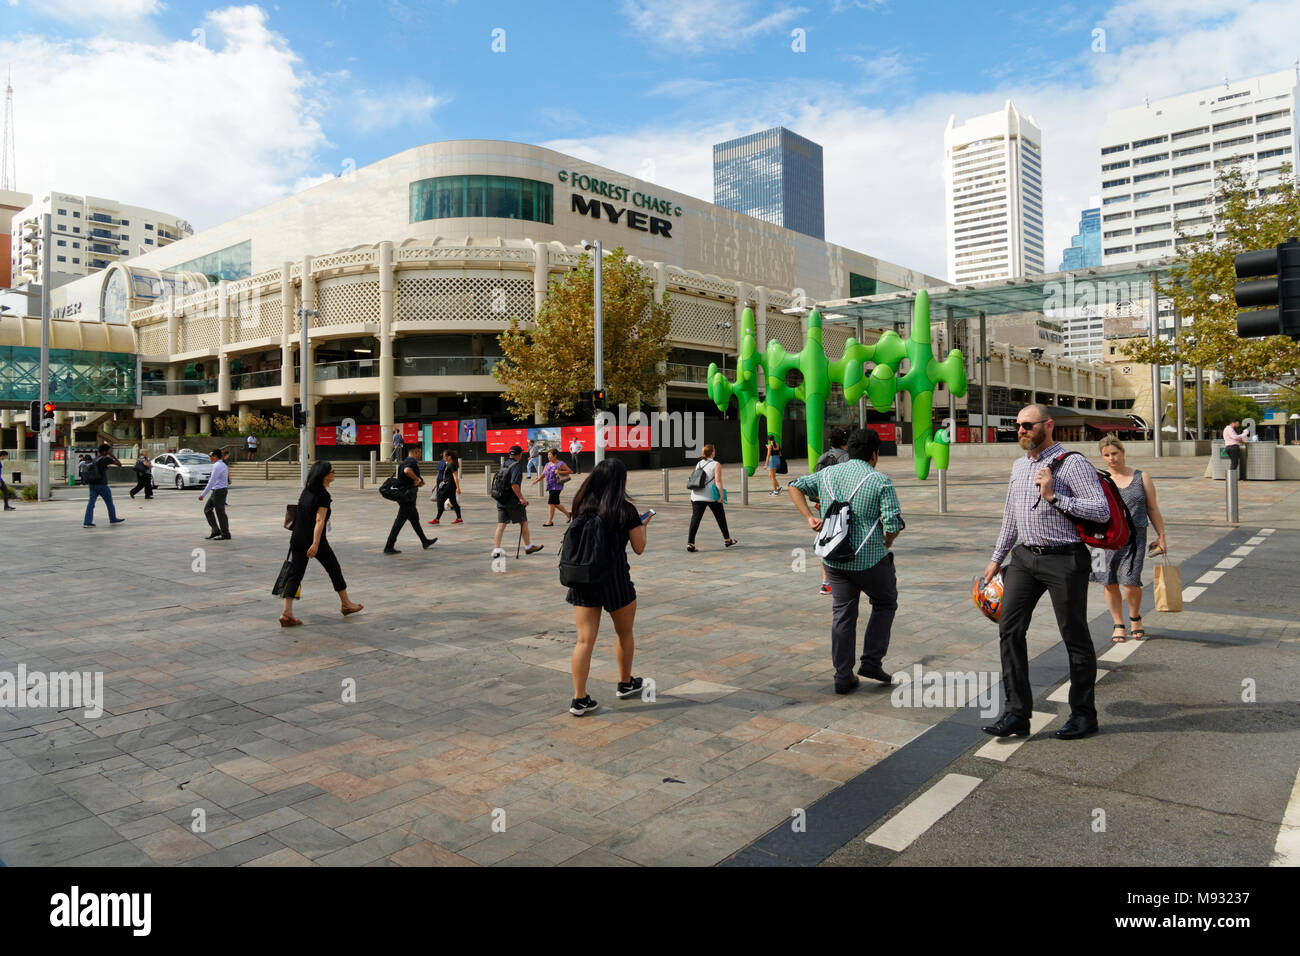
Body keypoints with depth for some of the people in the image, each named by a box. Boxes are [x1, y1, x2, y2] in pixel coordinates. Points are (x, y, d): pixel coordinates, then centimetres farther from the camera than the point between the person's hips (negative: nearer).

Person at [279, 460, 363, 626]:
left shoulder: (306, 490, 10)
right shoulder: (323, 495, -14)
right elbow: (319, 520, -21)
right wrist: (315, 544, -25)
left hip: (297, 538, 7)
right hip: (314, 540, -7)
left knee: (295, 574, 4)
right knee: (334, 569, 11)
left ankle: (287, 613, -6)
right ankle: (345, 604, 25)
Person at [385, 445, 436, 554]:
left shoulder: (405, 461, 16)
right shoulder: (413, 461, -15)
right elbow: (407, 470, -37)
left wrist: (420, 481, 12)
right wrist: (417, 479, -22)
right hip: (407, 495, -10)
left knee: (415, 519, 19)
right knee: (400, 520, -7)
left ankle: (425, 542, 32)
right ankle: (389, 547, -5)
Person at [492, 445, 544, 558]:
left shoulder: (503, 465, 12)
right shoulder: (517, 465, -12)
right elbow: (514, 484, -23)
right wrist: (521, 498, -19)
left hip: (500, 501, 7)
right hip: (513, 501, -7)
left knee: (501, 524, 6)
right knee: (524, 523, 9)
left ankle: (496, 549, -2)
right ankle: (528, 547, 20)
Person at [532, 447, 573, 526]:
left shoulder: (560, 464, -7)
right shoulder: (548, 464, 14)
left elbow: (570, 471, -7)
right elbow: (543, 474, 13)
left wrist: (559, 472, -17)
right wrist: (537, 480, -5)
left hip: (557, 486, -8)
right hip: (550, 486, 8)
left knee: (551, 503, -12)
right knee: (556, 503, 13)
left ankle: (550, 521, -6)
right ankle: (568, 514, 32)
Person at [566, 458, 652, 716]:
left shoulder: (582, 507, 3)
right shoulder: (626, 510, -9)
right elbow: (639, 548, -3)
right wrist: (643, 525, 15)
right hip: (615, 579, -3)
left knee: (585, 640, 4)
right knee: (625, 634, 19)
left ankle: (579, 699, 2)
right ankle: (625, 684, 35)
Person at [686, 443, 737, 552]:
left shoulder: (699, 464, 13)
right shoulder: (716, 465, -4)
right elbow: (718, 481, -13)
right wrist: (721, 495, -14)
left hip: (697, 496, 4)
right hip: (711, 496, -4)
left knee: (695, 518, -2)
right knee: (721, 517, 15)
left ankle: (690, 544, -12)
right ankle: (727, 540, 28)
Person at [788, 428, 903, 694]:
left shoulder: (828, 474, 6)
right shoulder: (881, 481, -9)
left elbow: (795, 486, 11)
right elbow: (894, 524, -16)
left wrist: (809, 517, 4)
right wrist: (885, 546, 4)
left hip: (834, 559, 4)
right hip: (870, 559, -4)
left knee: (842, 613, 11)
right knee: (885, 603, 19)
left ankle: (843, 677, 13)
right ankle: (871, 661, 13)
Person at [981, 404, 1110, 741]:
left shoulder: (1072, 463, -8)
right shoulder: (1019, 466, 14)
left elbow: (1102, 511, -15)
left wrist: (1054, 496, -21)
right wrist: (997, 558, 24)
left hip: (1064, 560, -6)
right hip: (1024, 557, 7)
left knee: (1075, 637, 5)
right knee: (1009, 630, -2)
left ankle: (1083, 714, 20)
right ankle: (1017, 713, 4)